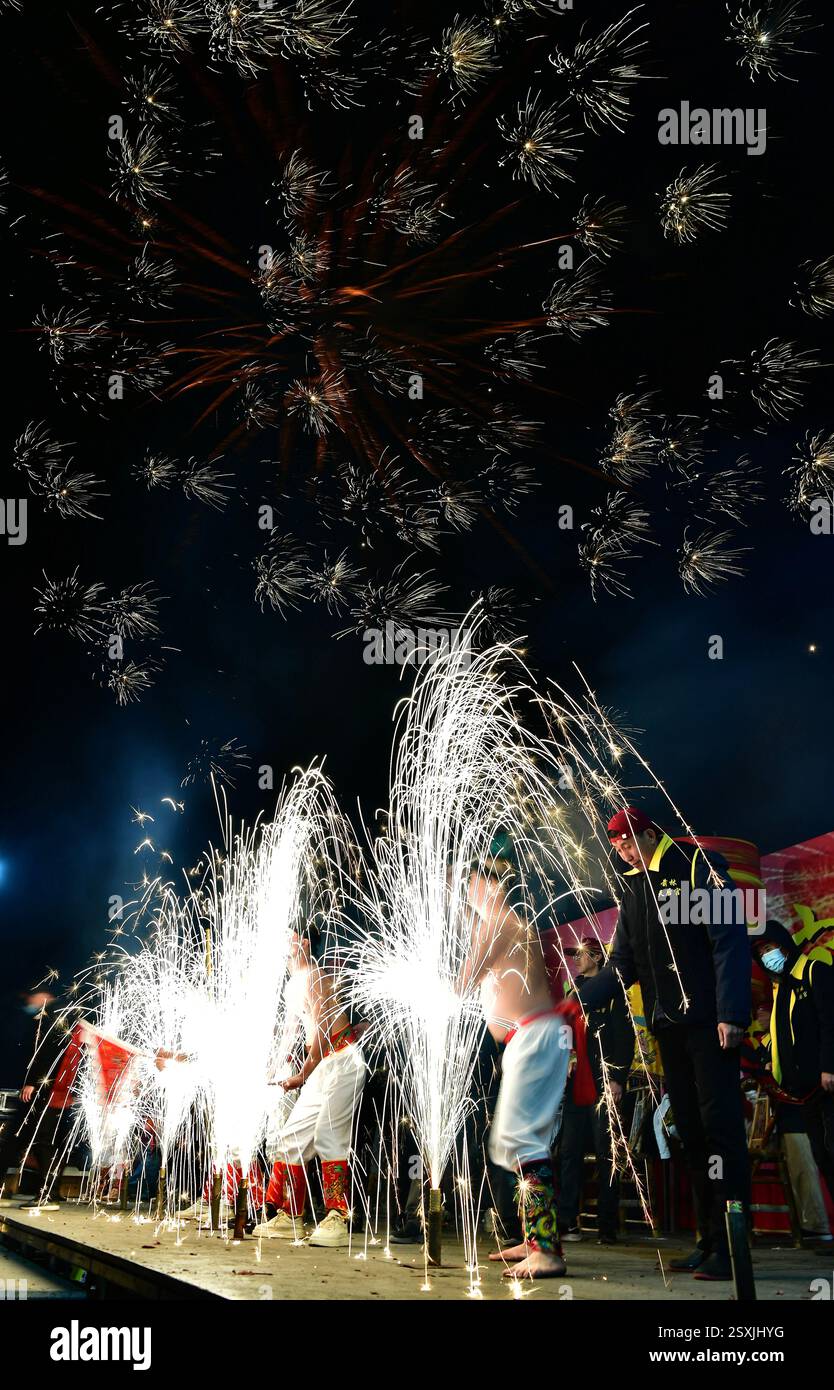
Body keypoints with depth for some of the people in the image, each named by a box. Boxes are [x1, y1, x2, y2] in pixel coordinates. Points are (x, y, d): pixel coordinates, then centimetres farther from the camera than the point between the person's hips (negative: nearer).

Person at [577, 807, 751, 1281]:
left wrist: (731, 1013, -20)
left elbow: (731, 941, -13)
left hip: (710, 1023, -7)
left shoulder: (699, 867, -6)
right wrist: (577, 1001, 6)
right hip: (669, 1027, 7)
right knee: (691, 1131, 9)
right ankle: (709, 1242, 14)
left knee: (720, 1126, -9)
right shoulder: (634, 890, 16)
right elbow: (624, 966, 17)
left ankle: (732, 1246, -6)